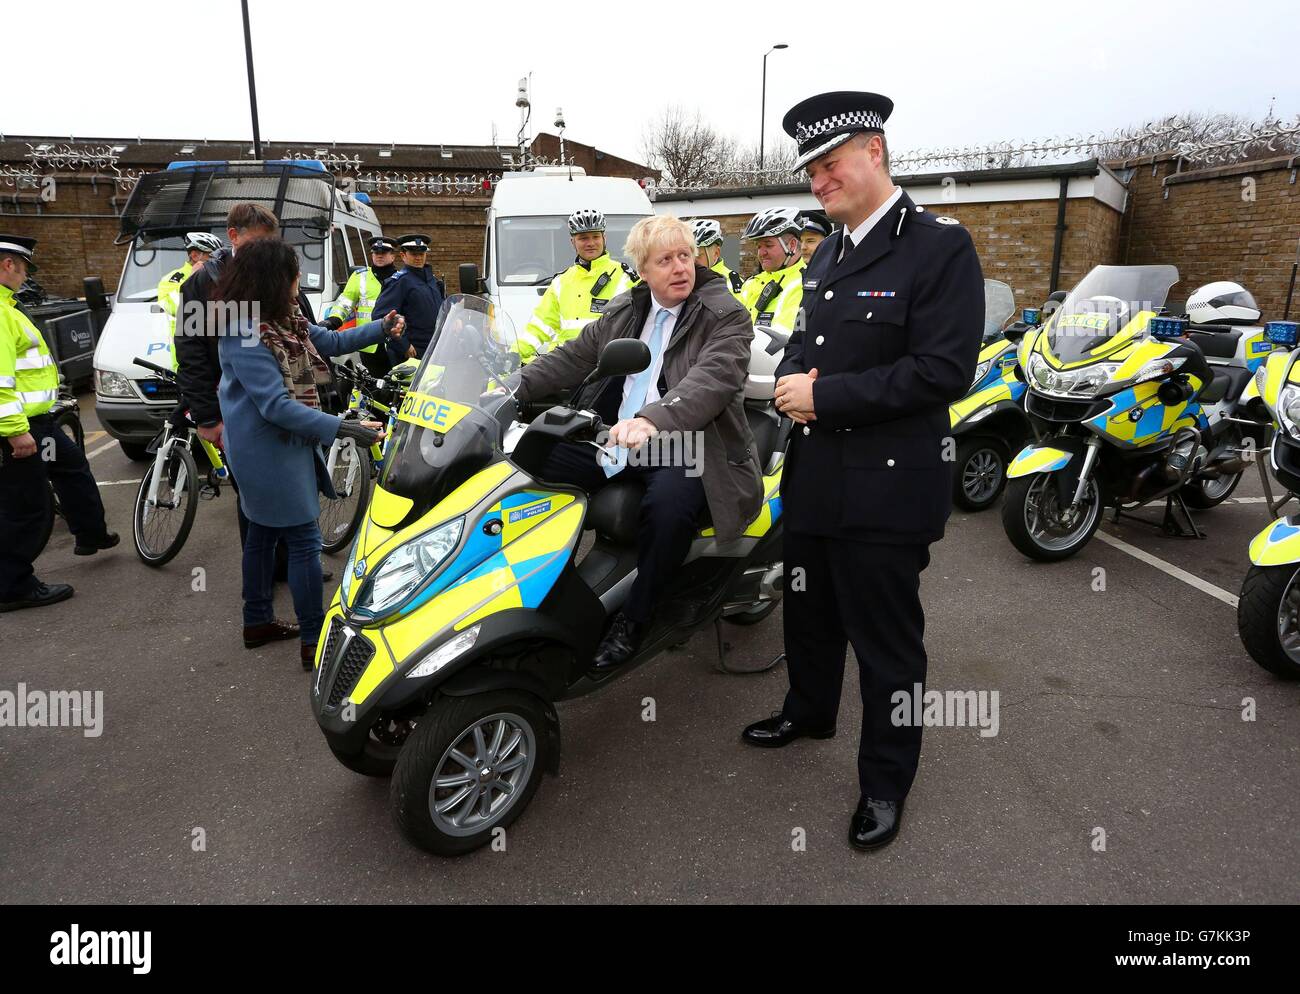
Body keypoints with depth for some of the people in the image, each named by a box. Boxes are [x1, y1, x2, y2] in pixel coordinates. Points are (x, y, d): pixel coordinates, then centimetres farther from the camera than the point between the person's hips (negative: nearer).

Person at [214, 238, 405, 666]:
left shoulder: (285, 318, 3)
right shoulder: (244, 336, -24)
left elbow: (329, 342, 17)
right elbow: (276, 406, -28)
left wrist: (380, 328, 5)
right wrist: (344, 428, -34)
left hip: (282, 444, 10)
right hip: (268, 449, -10)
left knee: (263, 531, 18)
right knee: (304, 539, -7)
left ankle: (258, 622, 33)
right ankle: (314, 642, -1)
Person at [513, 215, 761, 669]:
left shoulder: (727, 317, -6)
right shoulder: (624, 310, 15)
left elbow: (711, 380, -24)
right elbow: (575, 356, 14)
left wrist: (653, 419, -41)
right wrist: (517, 386, -3)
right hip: (613, 439, 6)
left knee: (669, 505, -37)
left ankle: (633, 618, -15)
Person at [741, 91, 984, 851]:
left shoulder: (941, 246, -13)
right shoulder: (828, 255, 14)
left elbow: (944, 371, -21)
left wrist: (824, 397, -21)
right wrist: (790, 380, -3)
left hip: (887, 484, -8)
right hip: (815, 474, 8)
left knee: (886, 640, 6)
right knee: (810, 614, 23)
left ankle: (887, 780, 26)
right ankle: (810, 711, 47)